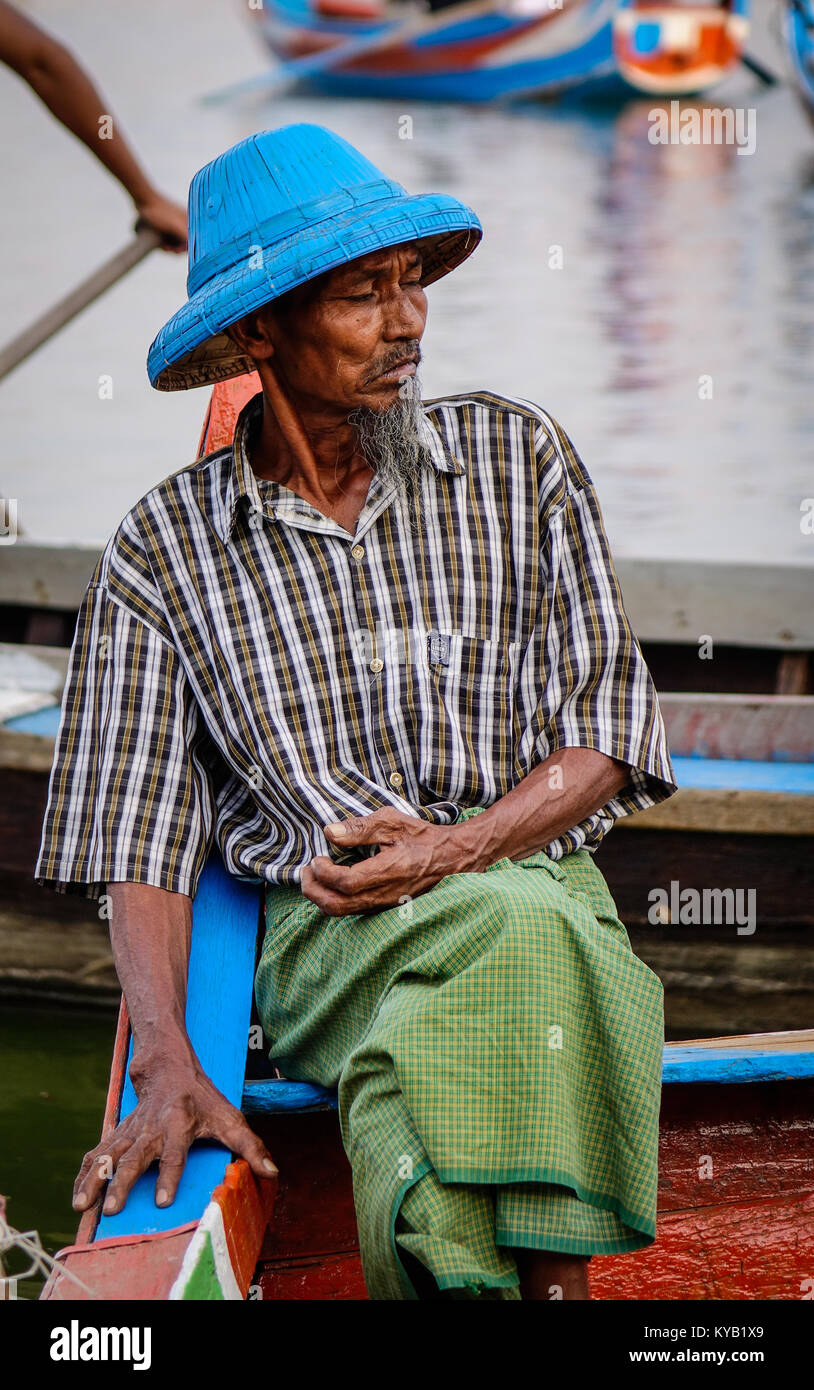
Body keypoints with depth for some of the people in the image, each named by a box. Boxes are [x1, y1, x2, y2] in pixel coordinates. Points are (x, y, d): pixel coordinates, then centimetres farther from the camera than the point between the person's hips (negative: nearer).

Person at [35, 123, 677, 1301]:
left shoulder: (517, 459, 9)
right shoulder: (164, 551, 6)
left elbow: (606, 735, 7)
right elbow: (140, 844, 3)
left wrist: (456, 850, -13)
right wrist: (168, 1066, -15)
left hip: (529, 879, 1)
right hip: (325, 935, -1)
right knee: (524, 932, -37)